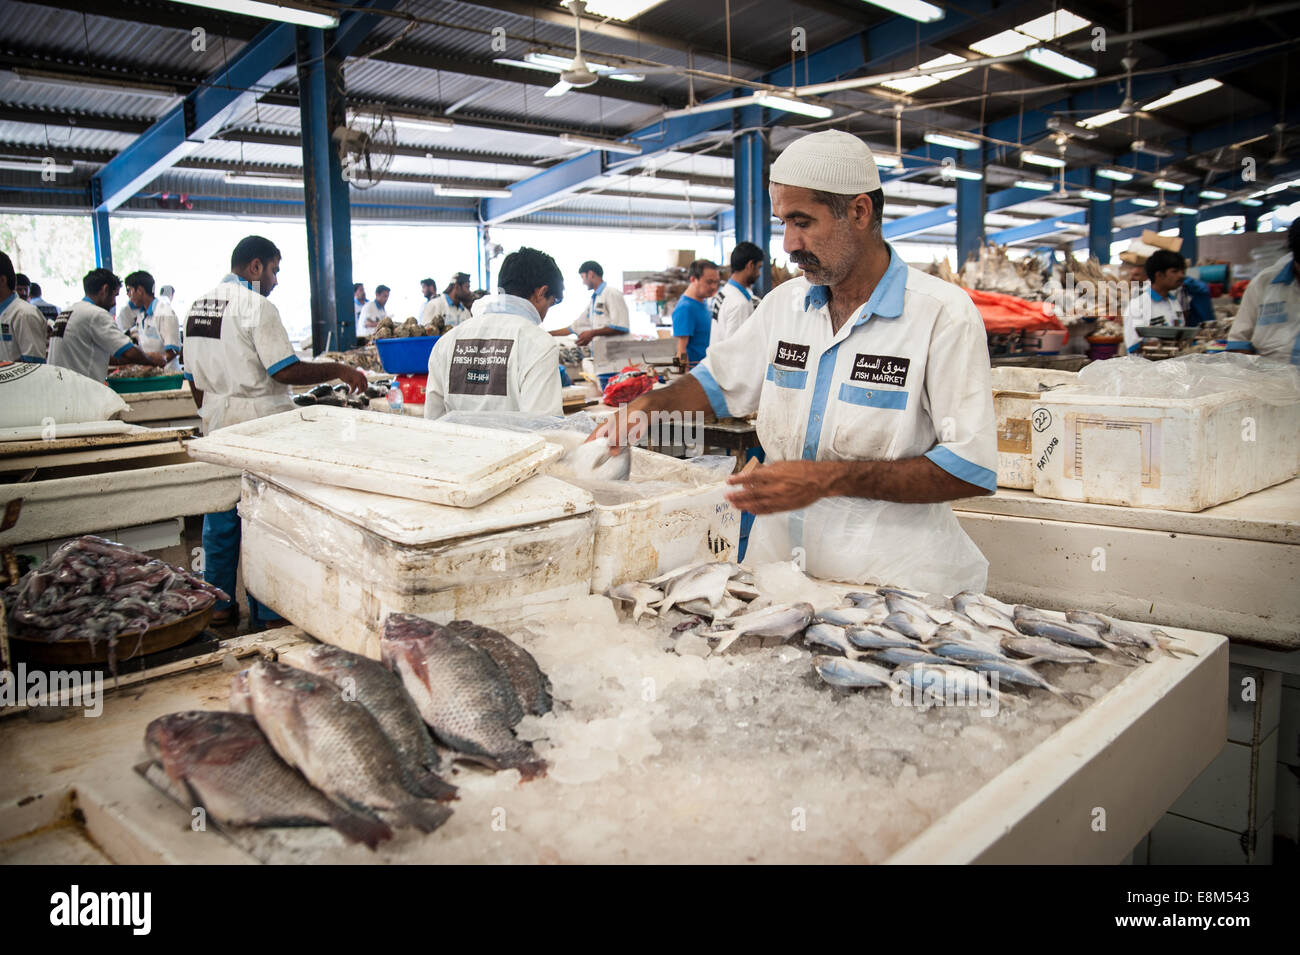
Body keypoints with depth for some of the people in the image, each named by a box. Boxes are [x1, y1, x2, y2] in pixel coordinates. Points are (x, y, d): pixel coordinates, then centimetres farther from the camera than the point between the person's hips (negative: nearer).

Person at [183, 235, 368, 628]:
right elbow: (286, 371, -19)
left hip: (217, 424, 8)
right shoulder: (255, 306, -14)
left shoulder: (197, 306, 13)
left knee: (220, 516, 14)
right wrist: (339, 370, -10)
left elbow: (194, 378, 18)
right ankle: (266, 612, 6)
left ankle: (217, 606, 22)